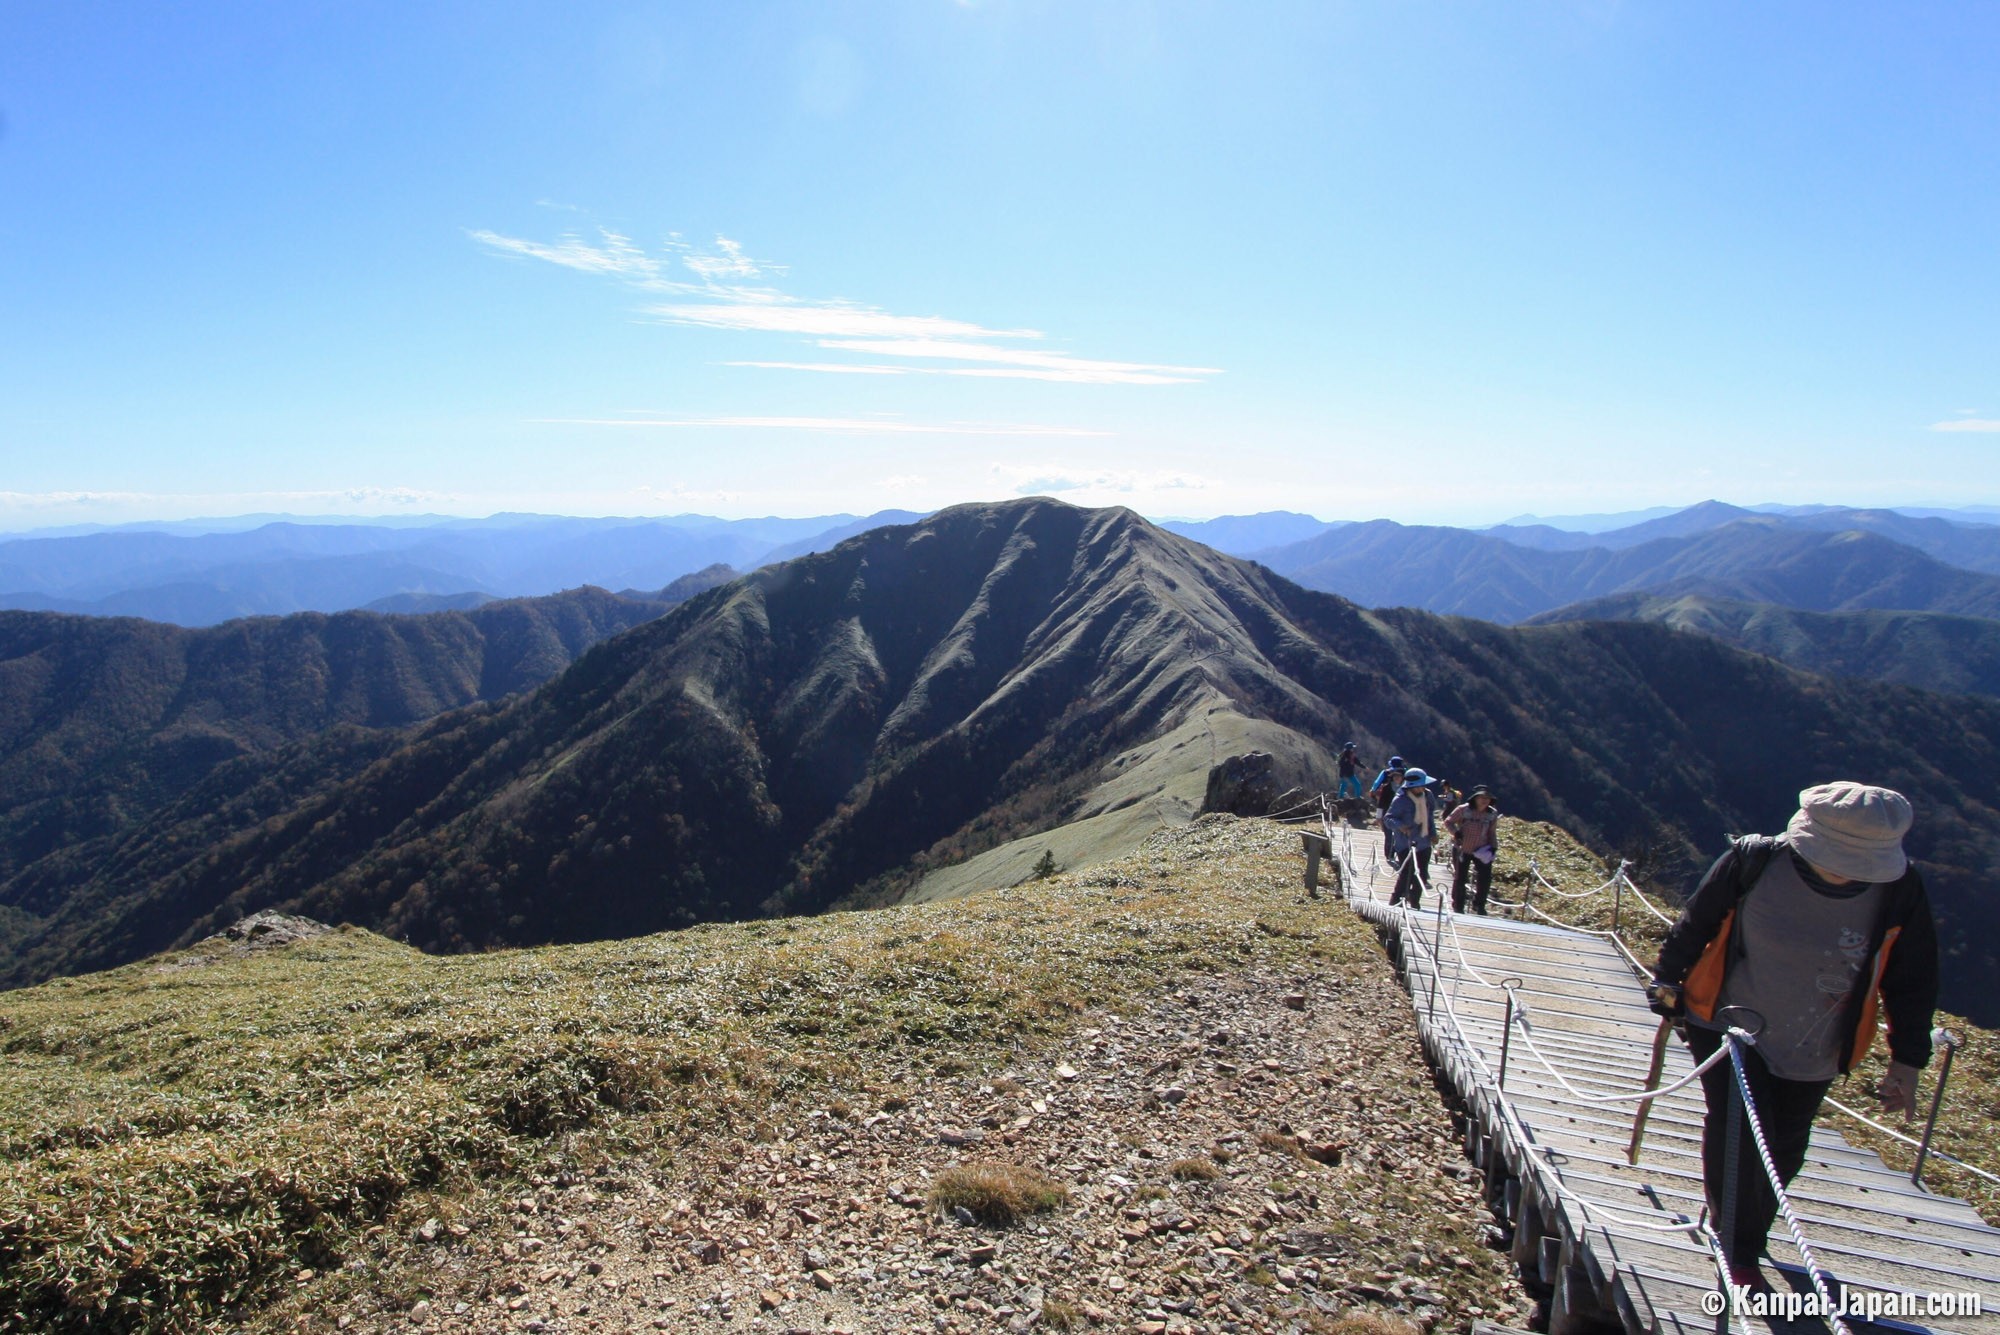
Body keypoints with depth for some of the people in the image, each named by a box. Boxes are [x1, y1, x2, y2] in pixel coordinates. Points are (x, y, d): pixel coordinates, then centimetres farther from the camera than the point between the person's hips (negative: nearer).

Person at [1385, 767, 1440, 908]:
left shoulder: (1427, 795, 1)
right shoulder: (1401, 800, -19)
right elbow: (1388, 818, -21)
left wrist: (1433, 833, 14)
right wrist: (1400, 826, -40)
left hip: (1423, 842, 7)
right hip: (1406, 844, -7)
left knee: (1422, 875, 13)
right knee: (1406, 875, -11)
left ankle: (1414, 902, 29)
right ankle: (1395, 902, 1)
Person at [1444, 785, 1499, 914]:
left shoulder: (1492, 814, -5)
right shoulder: (1463, 810, -15)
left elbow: (1492, 833, 7)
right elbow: (1448, 822, -5)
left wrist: (1494, 846, -5)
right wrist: (1456, 832, -21)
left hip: (1482, 851, 3)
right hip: (1462, 850, -3)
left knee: (1486, 878, -1)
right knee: (1460, 879, 6)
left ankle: (1479, 905, 22)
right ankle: (1458, 907, 22)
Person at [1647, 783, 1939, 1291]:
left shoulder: (1900, 892, -14)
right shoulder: (1753, 863, -21)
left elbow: (1911, 981, -1)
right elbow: (1693, 926, -5)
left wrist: (1906, 1061, 2)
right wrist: (1668, 985, 3)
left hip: (1812, 1056, 3)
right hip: (1728, 1030, -3)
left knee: (1783, 1154, 15)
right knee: (1741, 1137, -12)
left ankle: (1739, 1237, 39)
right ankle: (1739, 1255, 10)